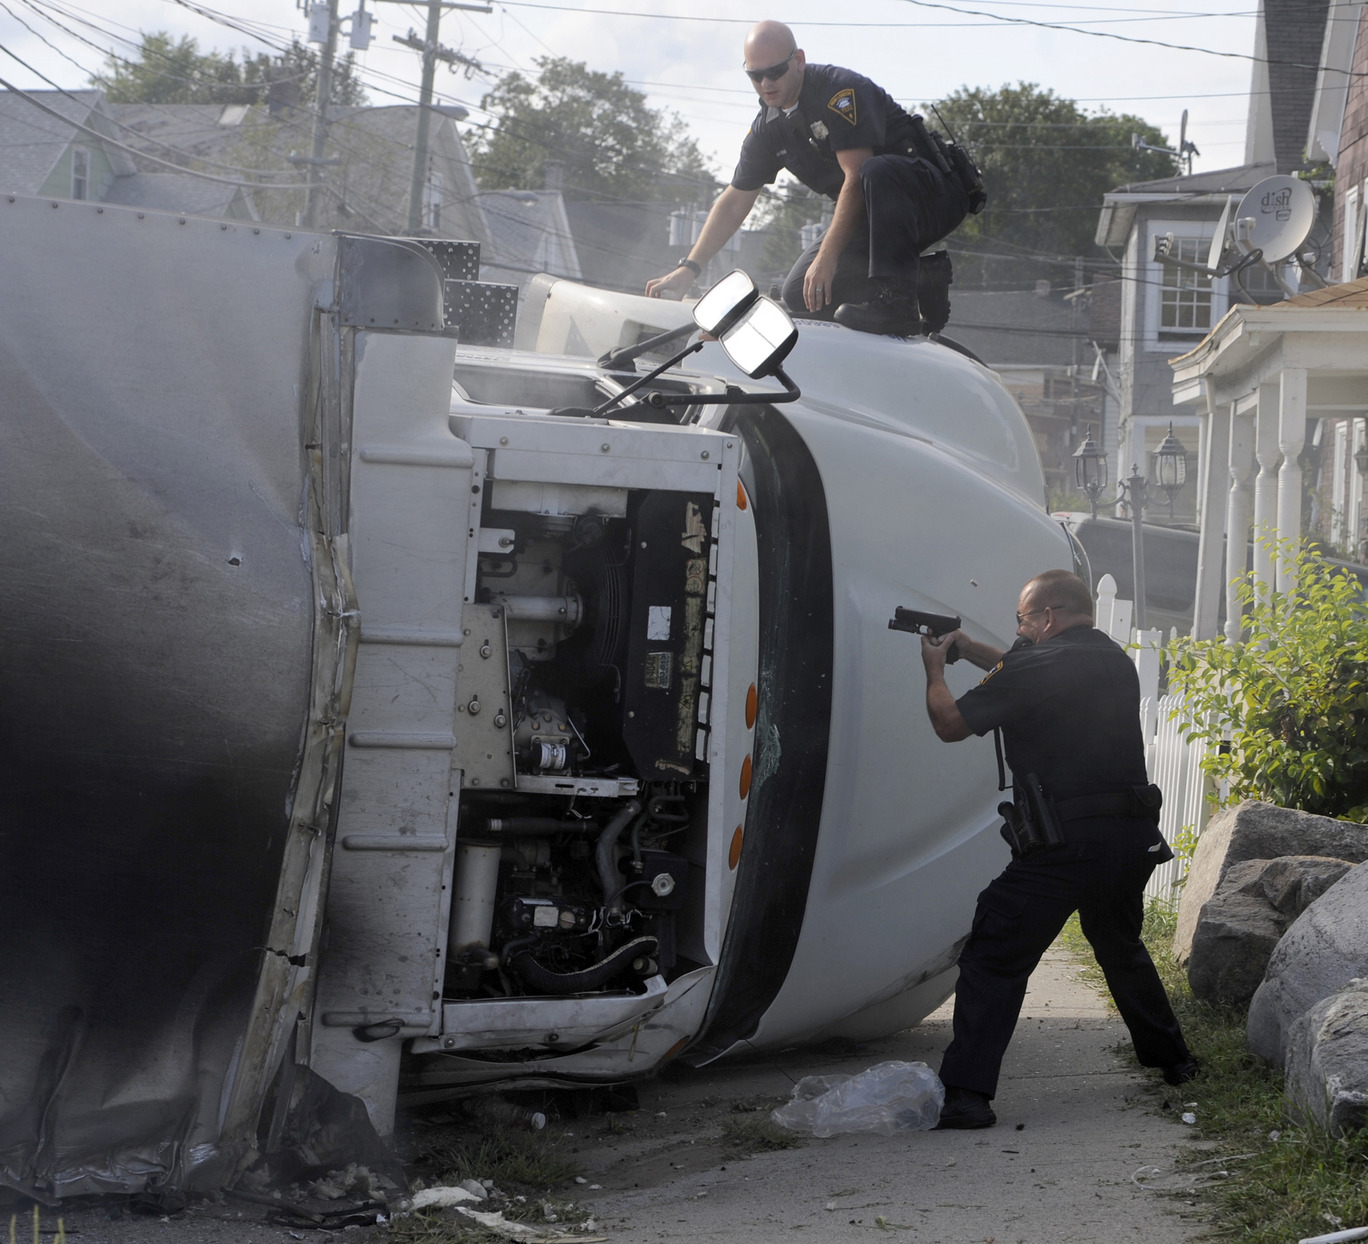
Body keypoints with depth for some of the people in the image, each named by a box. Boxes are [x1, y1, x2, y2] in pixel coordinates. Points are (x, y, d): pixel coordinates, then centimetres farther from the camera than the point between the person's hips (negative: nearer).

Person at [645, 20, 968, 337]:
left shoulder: (841, 89, -20)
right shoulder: (767, 129, 5)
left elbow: (856, 177, -27)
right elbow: (735, 201, 11)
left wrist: (827, 258, -30)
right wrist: (688, 268, 4)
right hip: (866, 218, 8)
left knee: (878, 172, -41)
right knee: (798, 297, -4)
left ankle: (897, 301, -39)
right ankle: (925, 281, 0)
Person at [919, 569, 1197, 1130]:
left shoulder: (1037, 668, -10)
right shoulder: (1113, 658, 13)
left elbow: (950, 724, -2)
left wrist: (934, 670, 16)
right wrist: (970, 649, 30)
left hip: (1065, 846, -8)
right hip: (1134, 837, 8)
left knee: (994, 958, -5)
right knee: (1121, 947, 30)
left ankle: (966, 1093, -15)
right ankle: (1173, 1058, 43)